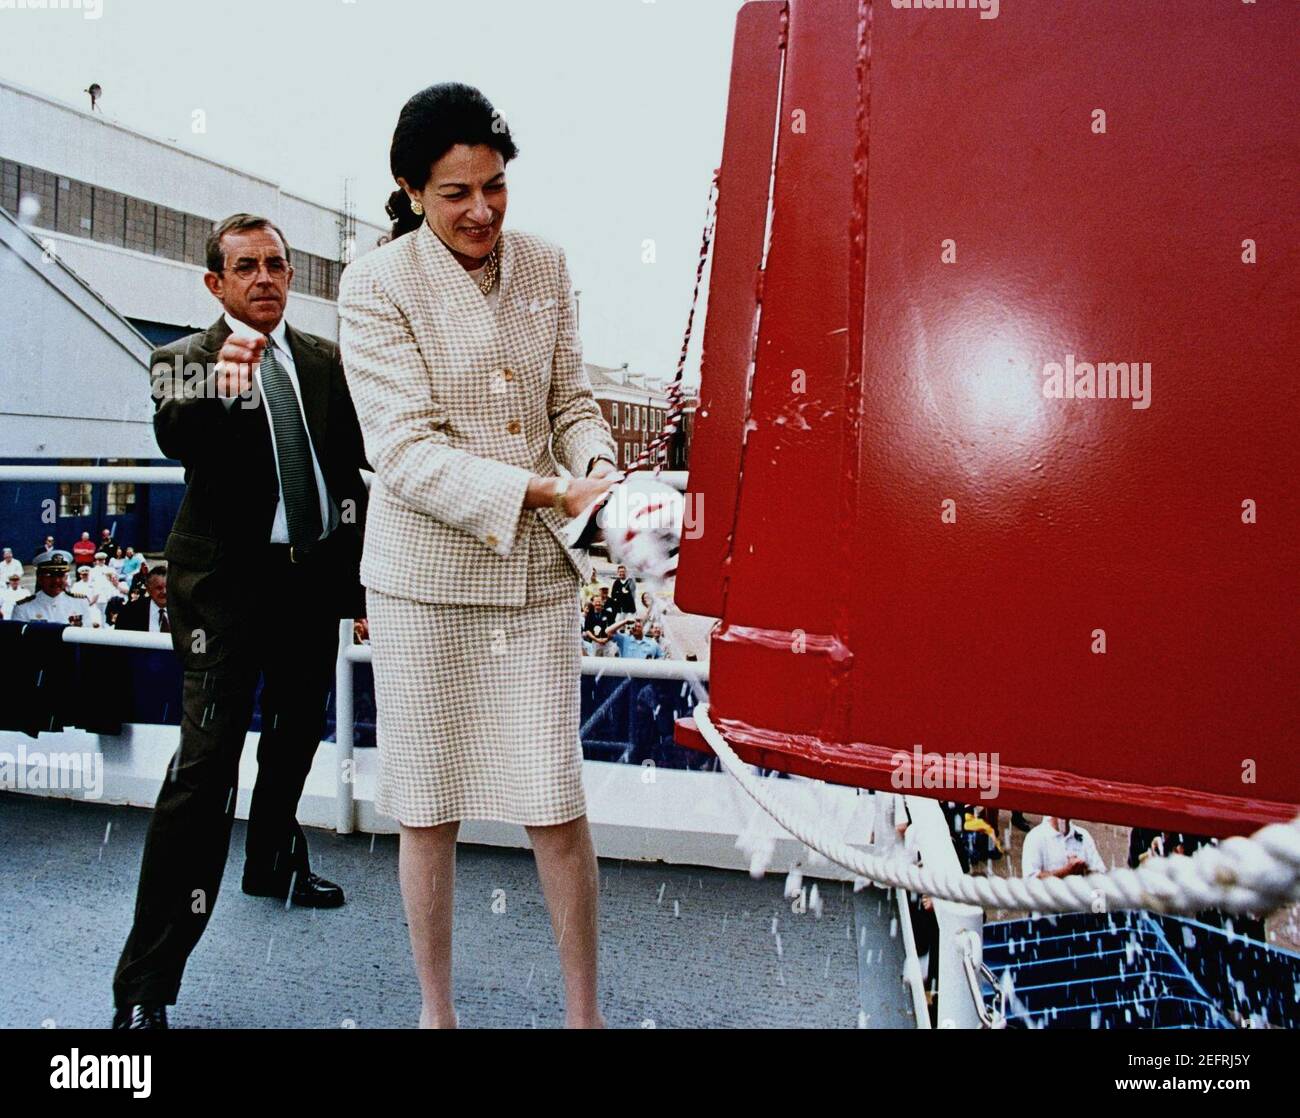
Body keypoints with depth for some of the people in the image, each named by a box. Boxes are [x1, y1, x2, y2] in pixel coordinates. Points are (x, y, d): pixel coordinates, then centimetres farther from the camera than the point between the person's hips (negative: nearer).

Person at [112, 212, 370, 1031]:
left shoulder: (324, 360, 7)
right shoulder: (186, 358, -4)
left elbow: (350, 466, 11)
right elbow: (177, 440, -25)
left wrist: (358, 574, 10)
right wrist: (220, 383, -46)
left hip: (315, 574, 6)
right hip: (228, 580, -5)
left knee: (296, 736, 23)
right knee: (207, 763, -13)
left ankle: (274, 864, 50)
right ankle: (145, 988, -5)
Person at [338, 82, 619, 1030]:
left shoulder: (544, 263, 5)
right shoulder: (377, 286, -8)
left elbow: (571, 399, 10)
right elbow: (406, 451, -16)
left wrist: (598, 467, -12)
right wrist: (543, 491, -27)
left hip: (537, 571, 3)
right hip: (426, 577, -2)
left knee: (558, 804, 4)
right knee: (429, 808, 10)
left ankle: (584, 1010, 24)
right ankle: (436, 1009, 32)